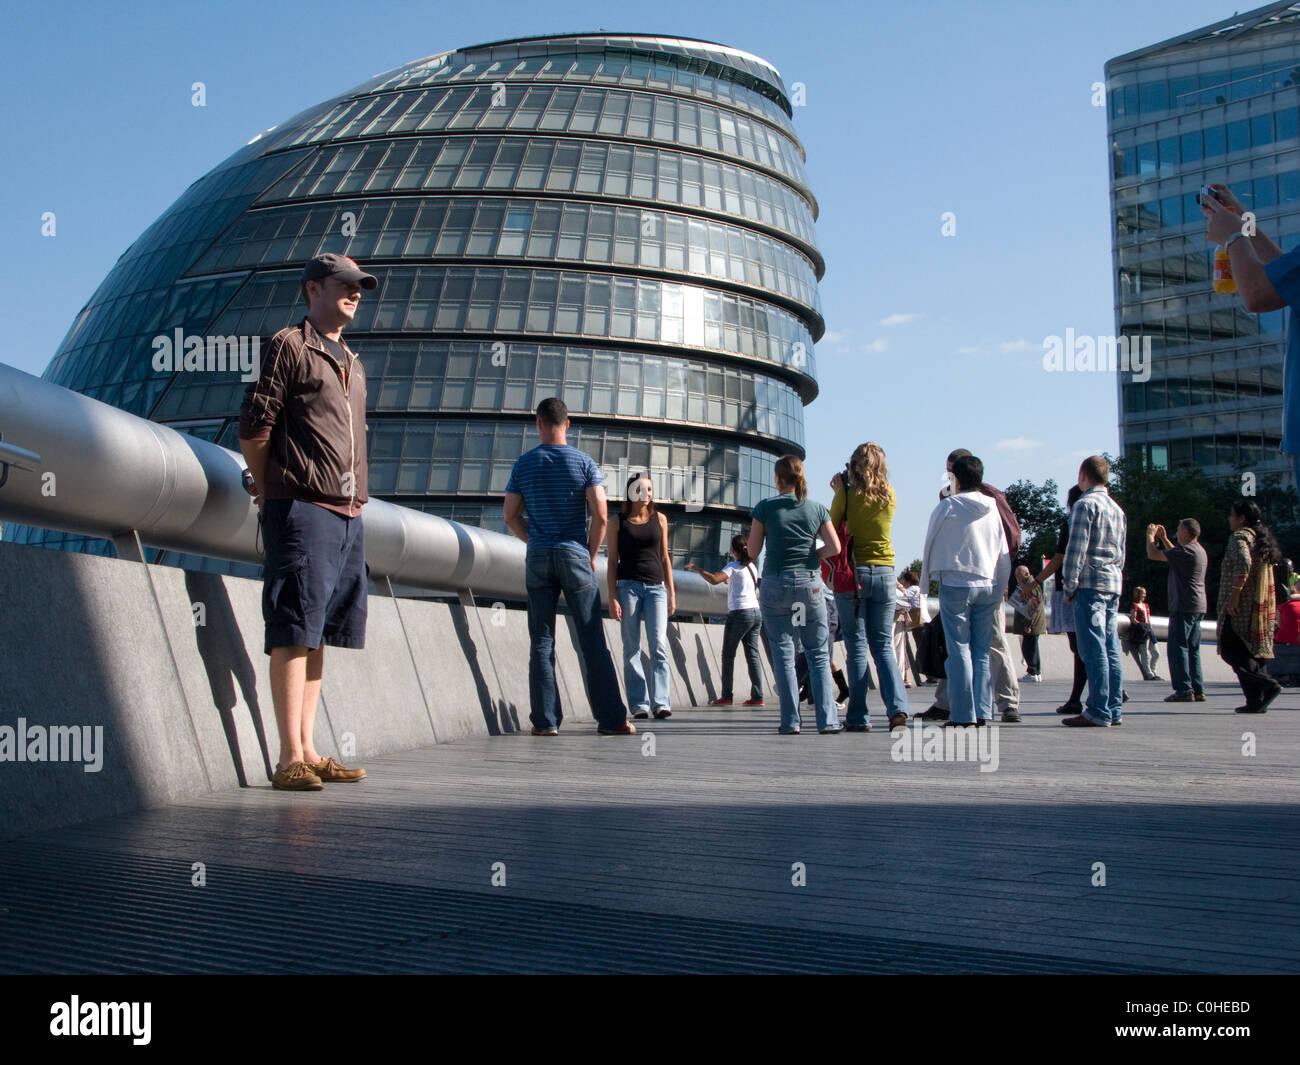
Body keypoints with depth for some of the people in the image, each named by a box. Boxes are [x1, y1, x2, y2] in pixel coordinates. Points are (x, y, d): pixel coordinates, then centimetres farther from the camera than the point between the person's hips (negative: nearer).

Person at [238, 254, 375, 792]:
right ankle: (290, 758, -8)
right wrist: (269, 492, 0)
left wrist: (355, 502, 16)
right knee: (295, 630, -9)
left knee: (319, 632, 8)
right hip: (301, 509, -8)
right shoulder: (290, 345, -2)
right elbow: (254, 426, -7)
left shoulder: (351, 363, 23)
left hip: (347, 514, 8)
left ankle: (309, 750, 13)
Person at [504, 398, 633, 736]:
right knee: (592, 641, 1)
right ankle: (611, 719, 0)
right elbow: (600, 515, -9)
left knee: (541, 642, 5)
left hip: (537, 557, 2)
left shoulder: (523, 464, 4)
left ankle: (545, 720, 1)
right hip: (575, 556, -1)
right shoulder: (583, 462, -1)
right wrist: (591, 554, 3)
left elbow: (511, 518, 4)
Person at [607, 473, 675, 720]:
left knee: (659, 645, -11)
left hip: (656, 587, 1)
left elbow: (665, 558, 16)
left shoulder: (660, 519, 13)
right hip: (628, 586, -1)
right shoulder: (617, 522, 7)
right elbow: (612, 561, 4)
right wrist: (612, 597, -4)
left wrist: (671, 593, 11)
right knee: (632, 648, -2)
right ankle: (639, 704, 1)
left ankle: (661, 702, -14)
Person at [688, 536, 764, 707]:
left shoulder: (733, 566, -6)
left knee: (728, 655, 1)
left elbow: (714, 579, -22)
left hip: (739, 613, -6)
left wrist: (697, 569, -11)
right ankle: (757, 696, -1)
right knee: (753, 655, 5)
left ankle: (726, 696, -2)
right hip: (756, 613, 7)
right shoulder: (752, 567, 15)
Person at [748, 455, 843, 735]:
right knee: (819, 653, 5)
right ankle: (827, 720, -1)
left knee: (783, 653, 3)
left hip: (776, 584, -1)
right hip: (810, 583, 1)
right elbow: (835, 547, -2)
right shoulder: (816, 509, 3)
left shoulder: (765, 507, -3)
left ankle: (790, 721, -1)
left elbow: (753, 551, 0)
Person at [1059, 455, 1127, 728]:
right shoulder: (1117, 508, 19)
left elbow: (1076, 549, -13)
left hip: (1090, 583, -8)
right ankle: (1114, 710, 10)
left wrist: (1069, 586, -8)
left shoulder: (1085, 504, -7)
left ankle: (1099, 712, -11)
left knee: (1094, 649, -9)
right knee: (1112, 649, 8)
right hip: (1114, 583, 8)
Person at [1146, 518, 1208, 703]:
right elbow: (1175, 554, 36)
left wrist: (1150, 535, 2)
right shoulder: (1199, 550, 16)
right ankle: (1198, 690, 12)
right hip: (1198, 607, 10)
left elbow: (1153, 554, -15)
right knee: (1192, 649, 12)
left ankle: (1184, 690, -9)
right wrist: (1163, 538, 32)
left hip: (1184, 607, -10)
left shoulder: (1187, 551, -15)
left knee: (1178, 648, -6)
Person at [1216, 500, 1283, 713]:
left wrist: (1234, 596, -23)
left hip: (1241, 607, -9)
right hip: (1261, 607, 9)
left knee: (1231, 650, -7)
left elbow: (1243, 565, -24)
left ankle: (1266, 684, -19)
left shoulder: (1239, 538, -8)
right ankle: (1256, 700, 4)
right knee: (1254, 651, 8)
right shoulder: (1261, 538, 19)